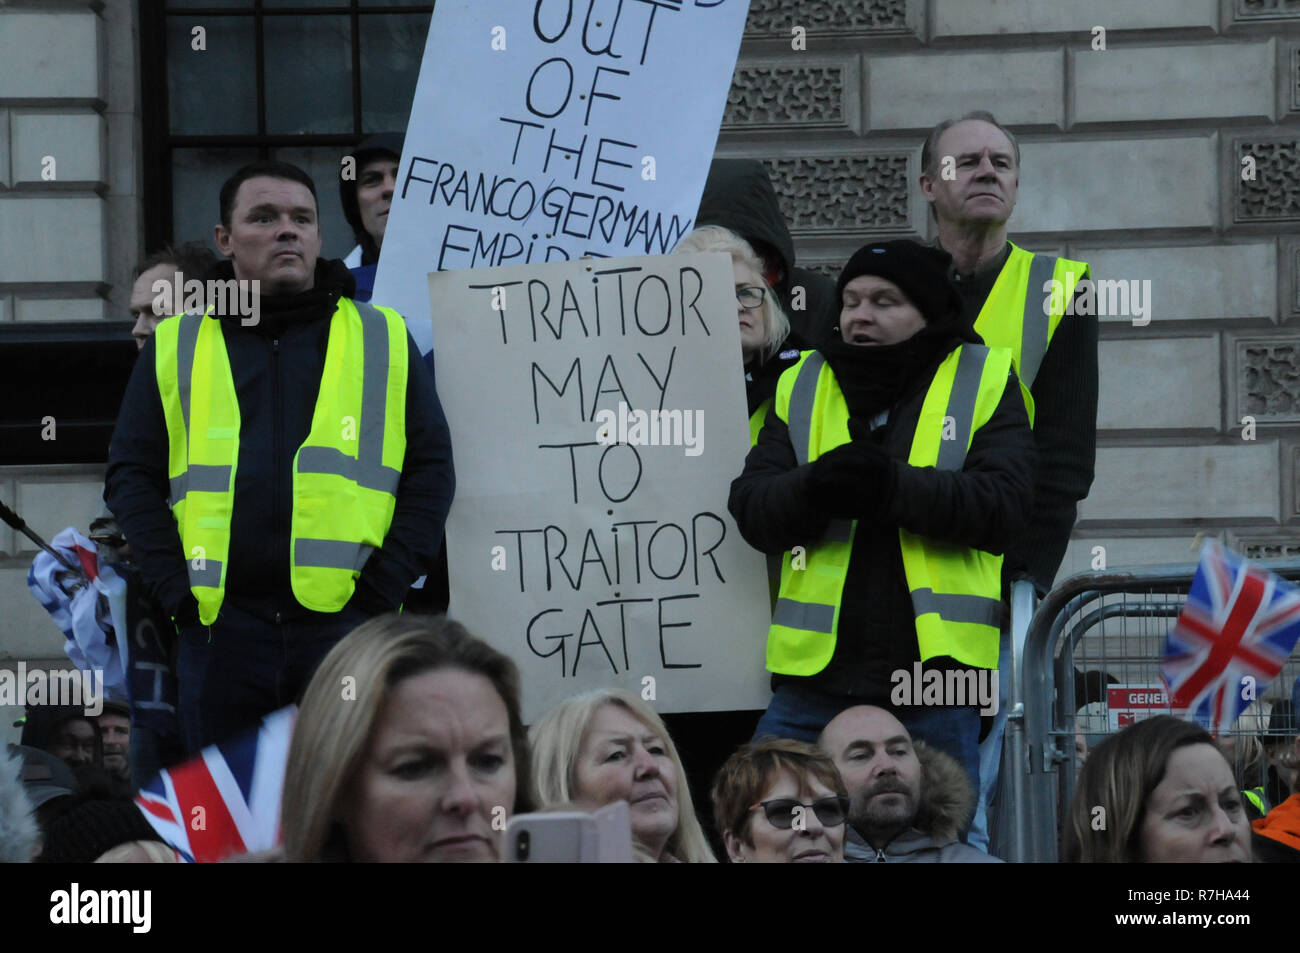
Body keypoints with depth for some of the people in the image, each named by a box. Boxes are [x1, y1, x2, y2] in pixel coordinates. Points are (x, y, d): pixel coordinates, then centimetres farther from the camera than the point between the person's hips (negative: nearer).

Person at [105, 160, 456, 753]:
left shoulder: (383, 338, 12)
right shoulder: (175, 348, 13)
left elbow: (431, 467, 8)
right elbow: (132, 477, 10)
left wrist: (384, 587, -3)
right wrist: (177, 593, -3)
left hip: (347, 624, -1)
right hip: (221, 632, 1)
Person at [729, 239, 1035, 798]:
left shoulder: (984, 381, 6)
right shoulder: (802, 386, 14)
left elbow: (1001, 505, -8)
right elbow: (750, 509, 3)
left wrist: (893, 485, -21)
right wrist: (813, 489, -19)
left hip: (937, 668, -2)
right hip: (816, 670, 2)